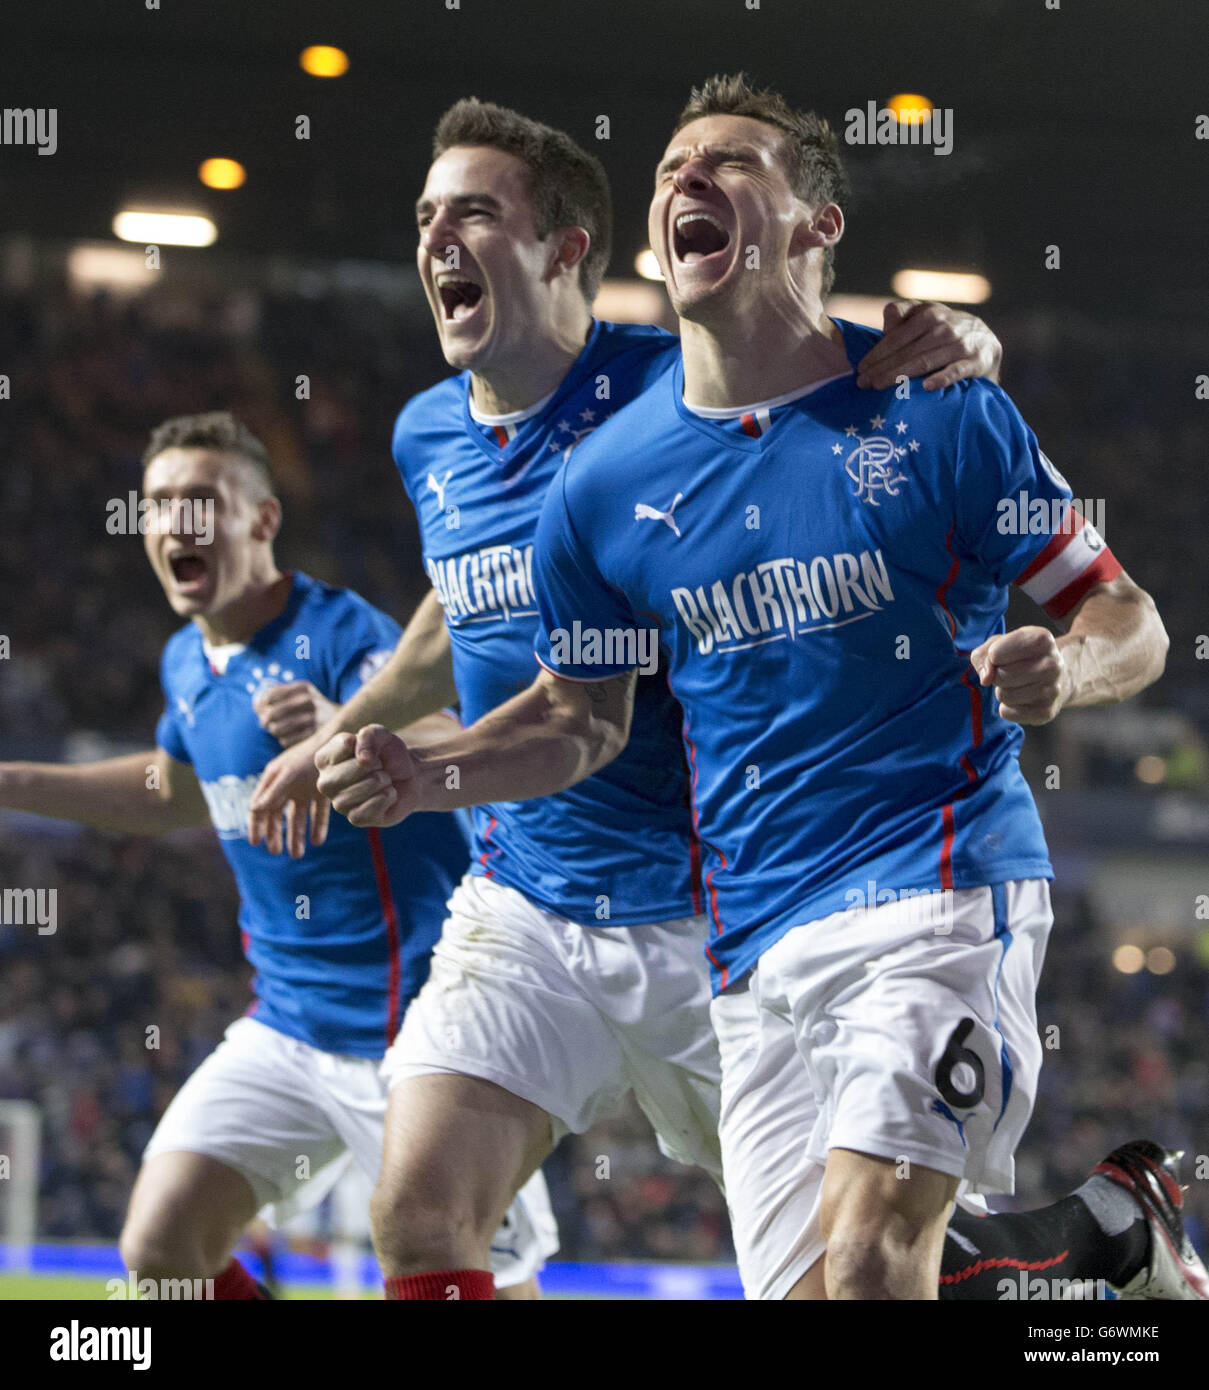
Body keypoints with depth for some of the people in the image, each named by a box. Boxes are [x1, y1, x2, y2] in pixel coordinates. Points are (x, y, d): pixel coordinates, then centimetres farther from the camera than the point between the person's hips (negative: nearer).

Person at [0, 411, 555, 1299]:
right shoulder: (188, 664, 9)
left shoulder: (340, 635, -16)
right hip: (284, 1025, 7)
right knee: (159, 1247, -5)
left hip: (415, 1024, -7)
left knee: (492, 1289, -5)